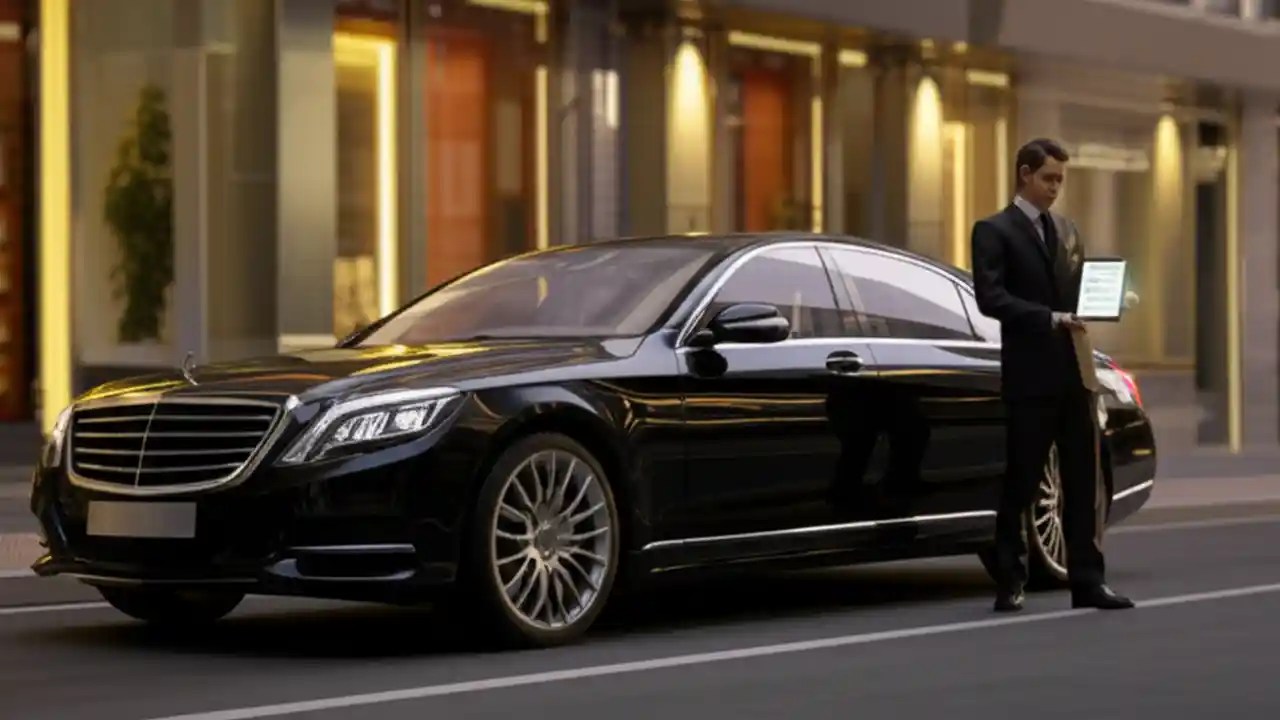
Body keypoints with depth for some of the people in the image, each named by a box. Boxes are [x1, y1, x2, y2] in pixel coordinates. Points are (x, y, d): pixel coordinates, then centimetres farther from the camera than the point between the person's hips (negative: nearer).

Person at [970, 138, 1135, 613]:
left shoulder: (1064, 229, 19)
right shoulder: (993, 231, -3)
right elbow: (990, 298, -14)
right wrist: (1051, 318, -23)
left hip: (1075, 372, 6)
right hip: (1029, 375, -6)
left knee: (1084, 481, 4)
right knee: (1020, 483, 1)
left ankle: (1087, 581, 6)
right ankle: (1010, 583, 10)